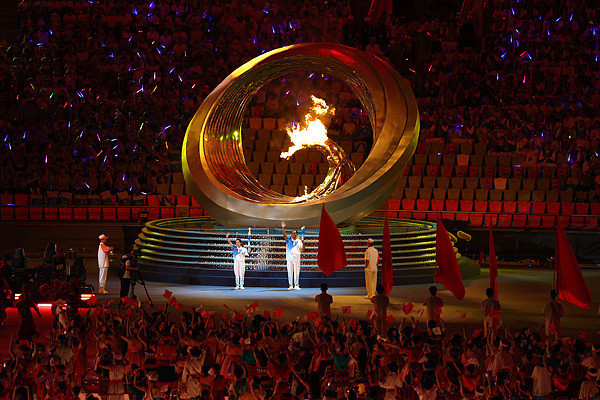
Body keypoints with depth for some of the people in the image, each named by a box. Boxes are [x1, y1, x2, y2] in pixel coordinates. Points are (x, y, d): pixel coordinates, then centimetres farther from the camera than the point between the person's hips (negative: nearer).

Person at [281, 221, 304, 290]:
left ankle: (296, 285, 6)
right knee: (290, 272, 2)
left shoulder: (299, 241, 6)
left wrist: (303, 243, -10)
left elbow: (302, 249, 6)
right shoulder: (288, 239, 6)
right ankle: (291, 286, 7)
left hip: (296, 258, 0)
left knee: (296, 272, 1)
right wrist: (283, 228, -23)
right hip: (289, 258, 0)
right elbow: (284, 234, -10)